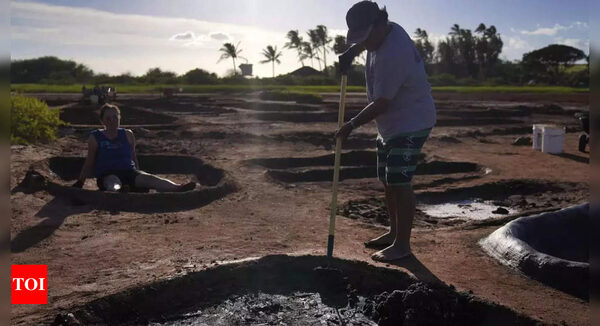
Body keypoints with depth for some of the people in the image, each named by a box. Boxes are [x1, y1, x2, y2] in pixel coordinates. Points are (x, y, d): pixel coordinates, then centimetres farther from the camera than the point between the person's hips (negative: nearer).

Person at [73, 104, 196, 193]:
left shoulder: (128, 135, 14)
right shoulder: (95, 138, 7)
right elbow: (89, 163, 13)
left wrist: (138, 176, 22)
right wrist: (80, 182, 7)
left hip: (129, 172, 2)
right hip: (107, 175, -1)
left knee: (149, 178, -29)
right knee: (113, 183, -39)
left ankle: (178, 188, -55)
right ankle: (115, 192, -76)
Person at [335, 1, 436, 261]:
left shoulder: (392, 54, -29)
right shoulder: (385, 32, 1)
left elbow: (381, 103, -27)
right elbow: (364, 42, 28)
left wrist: (351, 125, -19)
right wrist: (350, 53, 9)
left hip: (411, 124, -10)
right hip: (390, 123, 10)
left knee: (399, 182, -11)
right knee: (387, 180, 15)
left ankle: (402, 244, -2)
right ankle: (394, 232, 29)